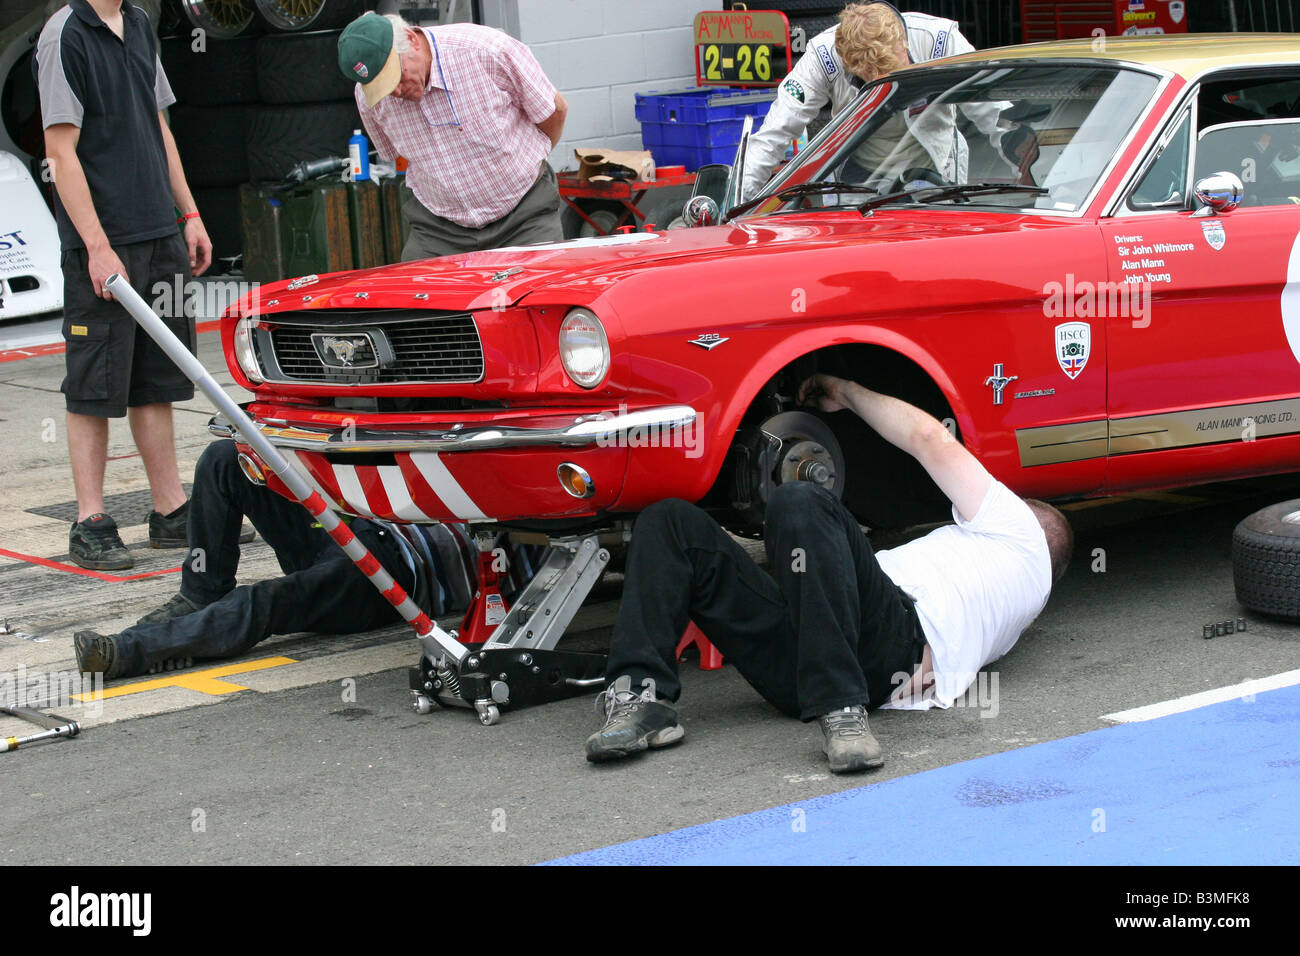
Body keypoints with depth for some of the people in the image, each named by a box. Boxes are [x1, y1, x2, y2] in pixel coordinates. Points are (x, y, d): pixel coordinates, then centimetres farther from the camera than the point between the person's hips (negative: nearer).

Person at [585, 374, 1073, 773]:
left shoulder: (1019, 534, 28)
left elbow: (931, 438, 22)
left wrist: (848, 393, 33)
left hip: (899, 636, -8)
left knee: (800, 502, -34)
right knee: (672, 522, -2)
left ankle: (843, 712, -39)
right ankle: (643, 696, -25)